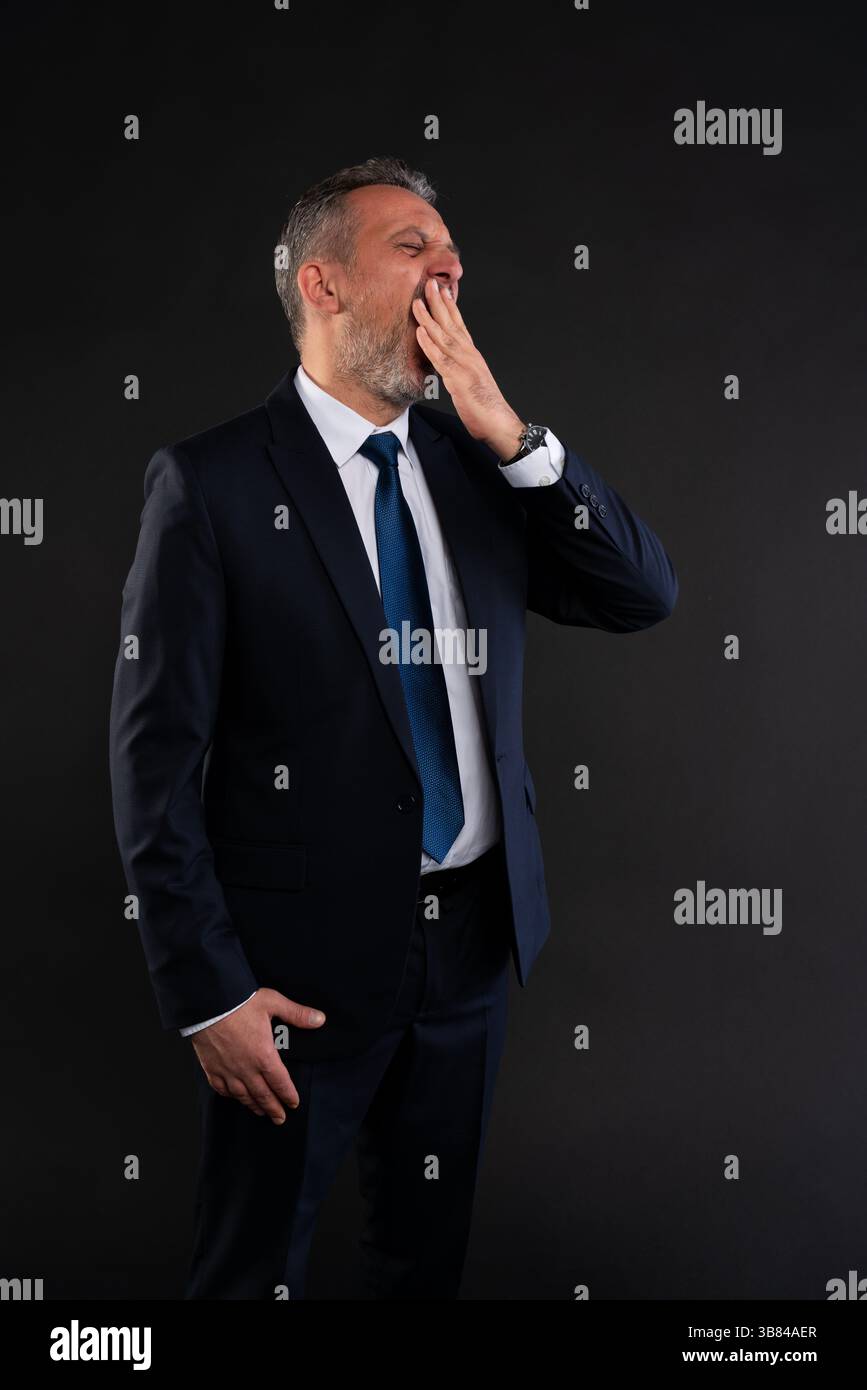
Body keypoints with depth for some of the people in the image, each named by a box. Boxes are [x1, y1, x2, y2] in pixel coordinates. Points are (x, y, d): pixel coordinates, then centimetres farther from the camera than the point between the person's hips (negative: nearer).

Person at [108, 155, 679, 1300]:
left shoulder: (480, 462, 6)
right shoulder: (214, 482, -11)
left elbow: (647, 596, 1)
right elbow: (156, 756, -12)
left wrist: (514, 438, -10)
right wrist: (209, 991, -15)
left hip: (472, 941, 5)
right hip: (302, 962, -5)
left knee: (430, 1257, 20)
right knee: (257, 1270, 10)